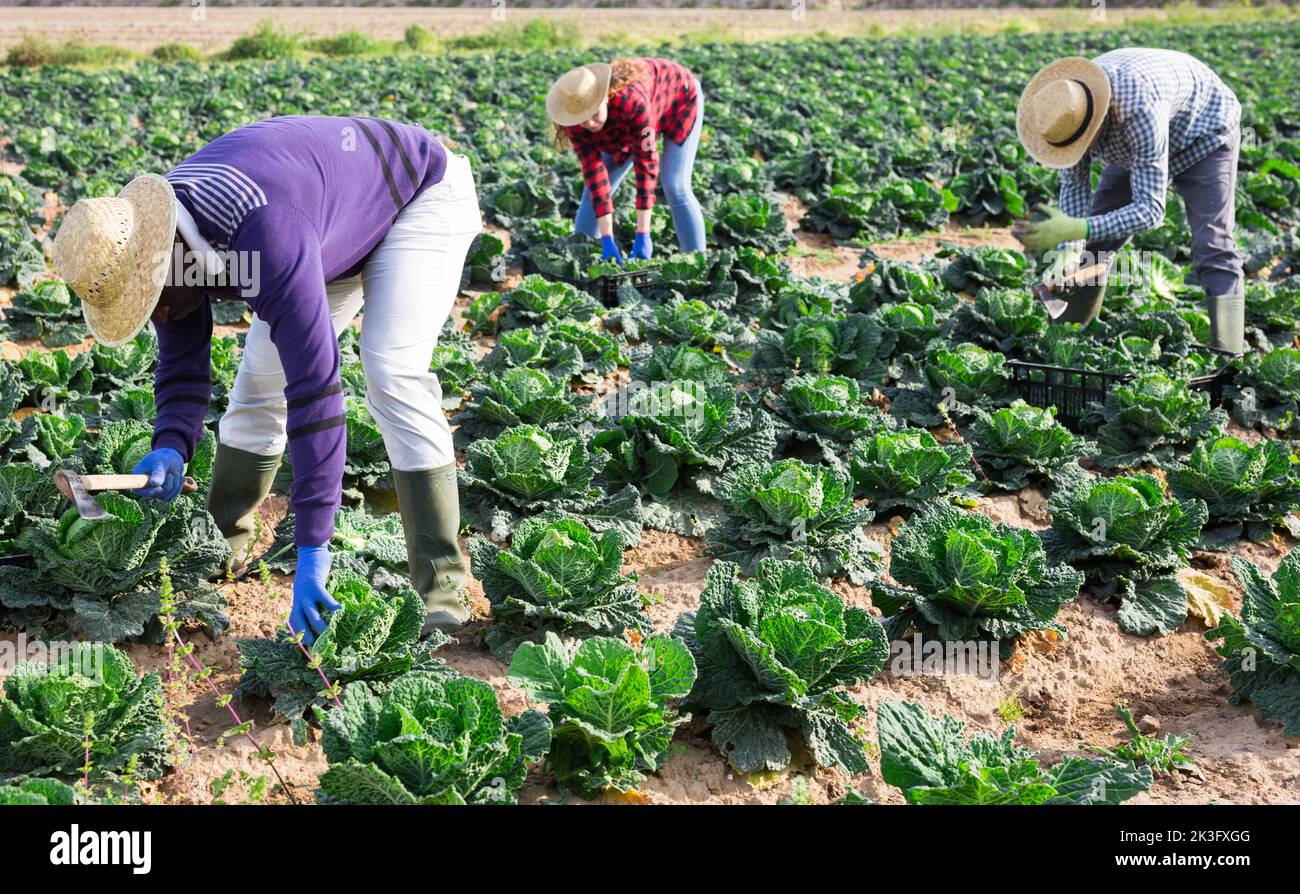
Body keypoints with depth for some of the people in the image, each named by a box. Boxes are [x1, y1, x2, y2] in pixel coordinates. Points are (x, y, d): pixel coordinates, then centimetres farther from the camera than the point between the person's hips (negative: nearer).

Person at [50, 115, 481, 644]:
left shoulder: (265, 238, -43)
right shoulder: (158, 236, -16)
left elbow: (314, 384, -45)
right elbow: (182, 366, -5)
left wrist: (312, 550, -44)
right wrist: (171, 447, -27)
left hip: (421, 193, -8)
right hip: (343, 220, 8)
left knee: (392, 373, -23)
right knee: (260, 374, 2)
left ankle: (440, 588, -18)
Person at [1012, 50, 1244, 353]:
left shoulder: (1139, 110, -45)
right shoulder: (1066, 107, -25)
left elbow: (1150, 209, -43)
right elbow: (1074, 183, -13)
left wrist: (1076, 229, -52)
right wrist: (1070, 249, -27)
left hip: (1203, 136, -6)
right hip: (1137, 147, 6)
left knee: (1213, 249, -19)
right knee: (1094, 246, 2)